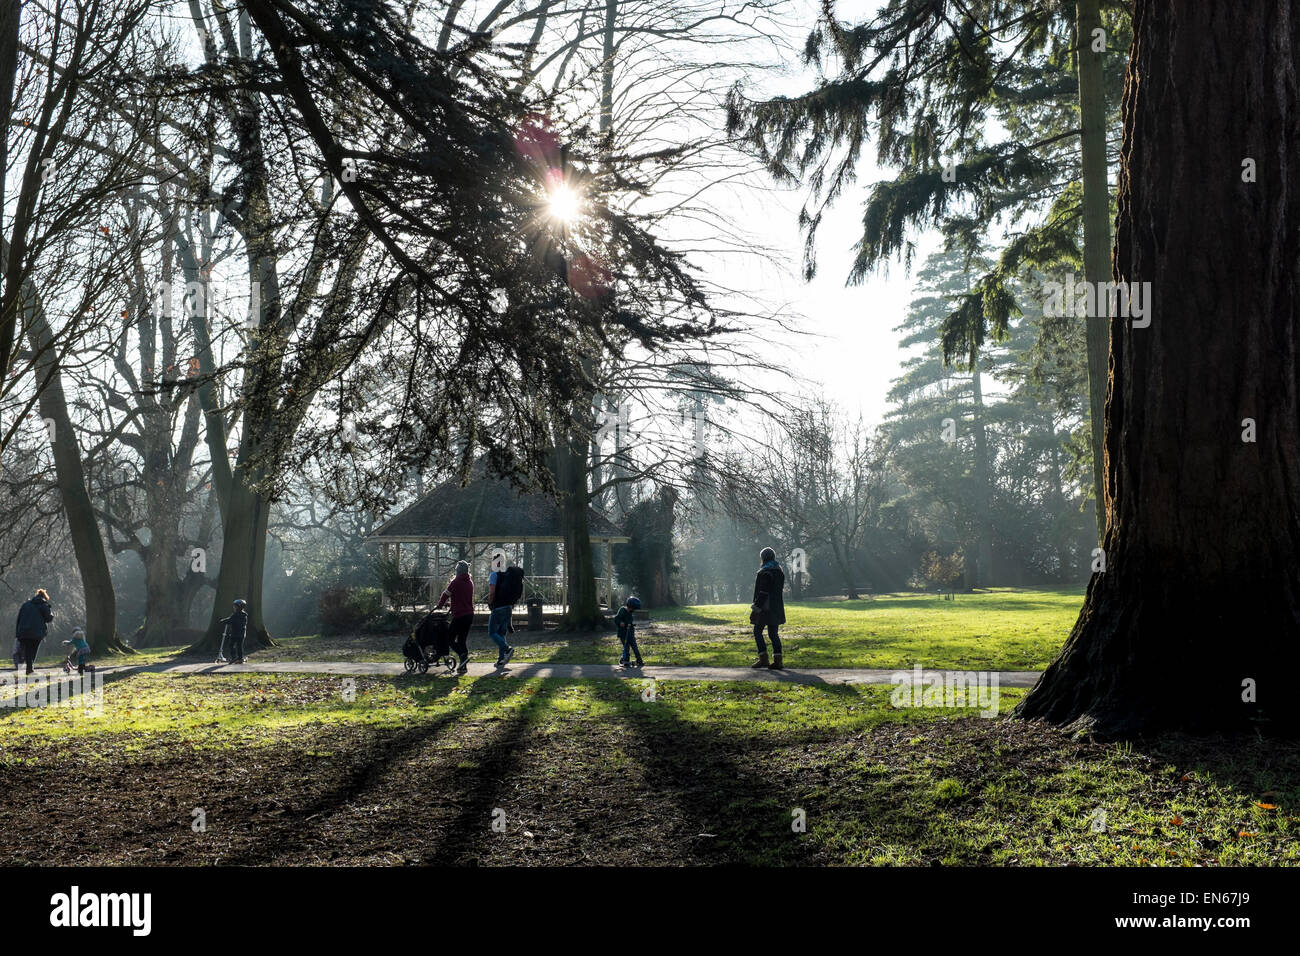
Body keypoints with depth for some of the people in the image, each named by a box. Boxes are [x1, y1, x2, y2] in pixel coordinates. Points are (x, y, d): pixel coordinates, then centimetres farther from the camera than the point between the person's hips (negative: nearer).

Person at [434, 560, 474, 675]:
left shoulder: (456, 582, -11)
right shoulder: (470, 582, 11)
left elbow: (446, 594, -2)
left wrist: (440, 605, 16)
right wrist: (450, 603, 29)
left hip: (459, 615, -7)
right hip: (470, 615, 7)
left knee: (450, 638, 3)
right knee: (462, 640, 12)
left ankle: (463, 655, -17)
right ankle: (463, 666, 9)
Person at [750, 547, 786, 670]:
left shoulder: (764, 572, -15)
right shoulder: (779, 571, 12)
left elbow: (763, 593, -19)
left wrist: (756, 607, -17)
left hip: (765, 608, -8)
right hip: (777, 608, 8)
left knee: (757, 631, 4)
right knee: (773, 633, 9)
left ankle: (763, 658, -2)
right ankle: (778, 660, 3)